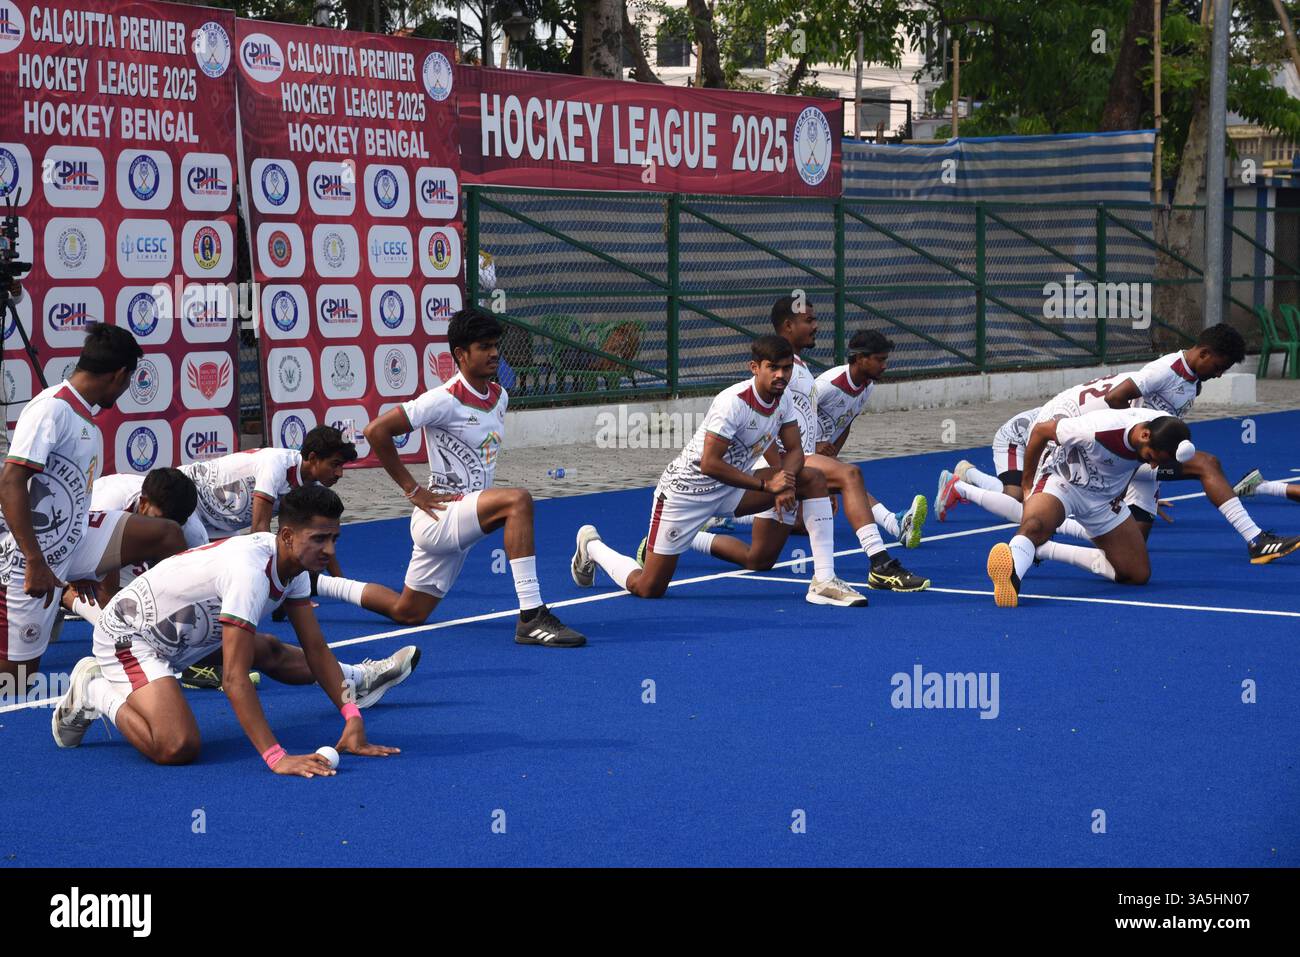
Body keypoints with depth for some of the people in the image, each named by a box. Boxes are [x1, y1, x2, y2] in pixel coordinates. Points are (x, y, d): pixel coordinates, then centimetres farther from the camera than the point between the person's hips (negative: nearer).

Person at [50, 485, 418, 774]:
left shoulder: (293, 562, -8)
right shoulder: (251, 571, -35)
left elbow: (316, 648, -2)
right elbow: (235, 680, -37)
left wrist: (353, 717, -11)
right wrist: (277, 758, -42)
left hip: (178, 636, 9)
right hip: (129, 635, -9)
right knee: (177, 748, -27)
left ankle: (357, 680, 49)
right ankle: (96, 692, -3)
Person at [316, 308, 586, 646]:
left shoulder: (499, 396, 9)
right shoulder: (445, 399, -16)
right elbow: (376, 431, -17)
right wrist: (413, 490, -15)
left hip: (460, 523, 9)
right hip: (439, 516, -9)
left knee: (408, 613, 17)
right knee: (518, 500, -31)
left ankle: (314, 583, 33)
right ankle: (531, 617, -34)